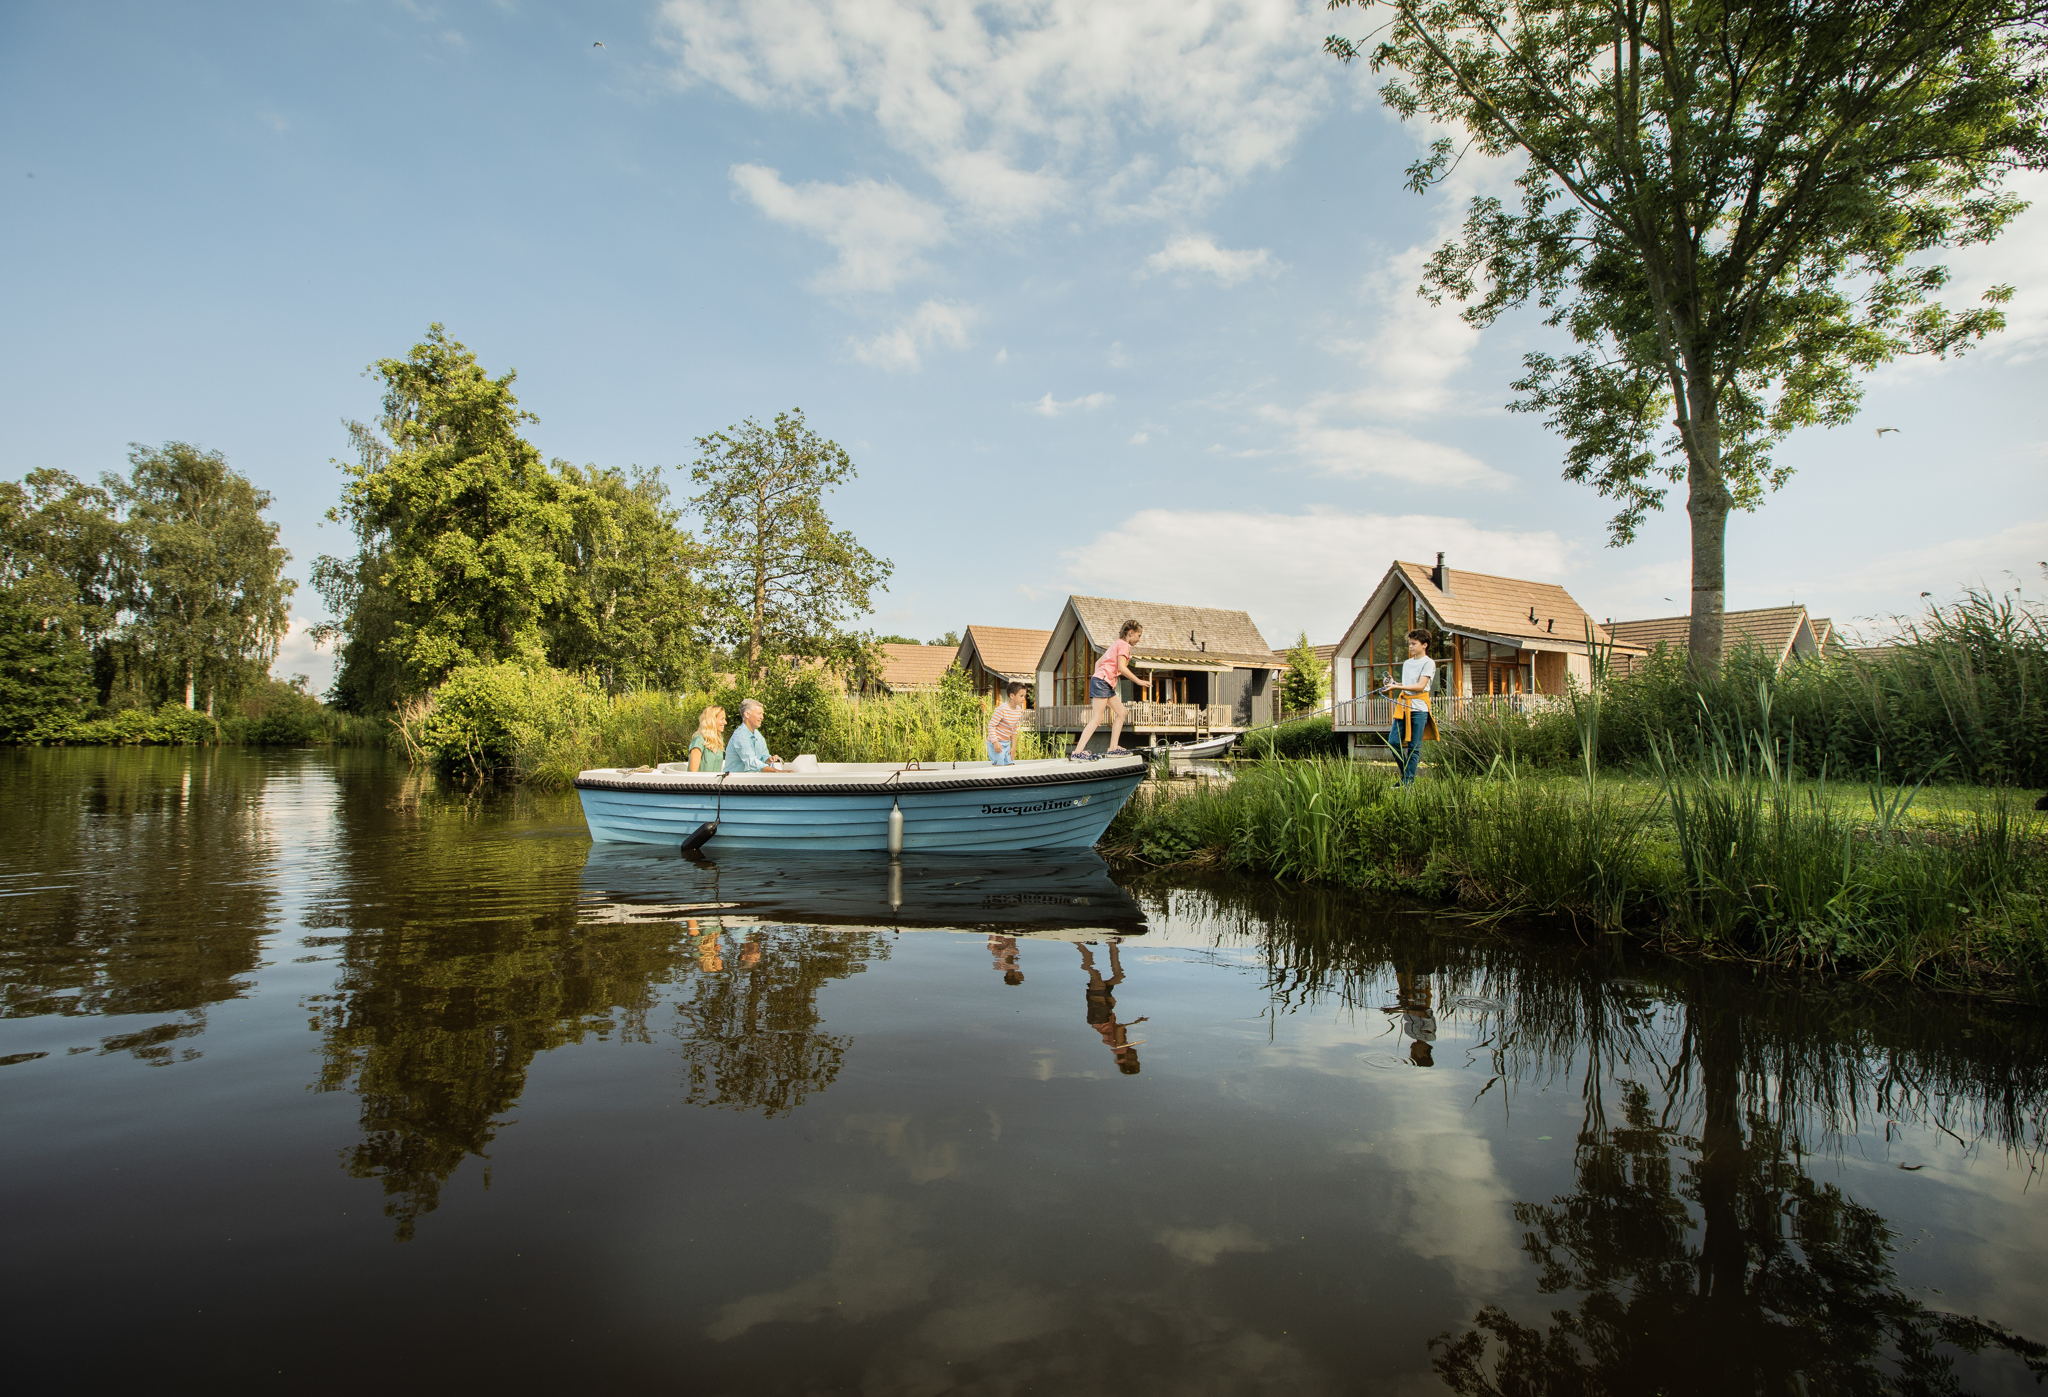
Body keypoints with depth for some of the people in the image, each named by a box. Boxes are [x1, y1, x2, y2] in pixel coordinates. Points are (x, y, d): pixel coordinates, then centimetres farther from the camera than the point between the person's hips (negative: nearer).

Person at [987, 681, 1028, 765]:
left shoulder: (1019, 710, 3)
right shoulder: (1002, 709, -21)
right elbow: (991, 726, -18)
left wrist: (1013, 746, 13)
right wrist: (995, 742, -24)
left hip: (1007, 743, 8)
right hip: (997, 744, -8)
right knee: (1000, 767, -9)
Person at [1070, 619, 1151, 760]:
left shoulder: (1116, 645, 25)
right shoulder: (1124, 645, -5)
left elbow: (1098, 662, 23)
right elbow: (1122, 668, -17)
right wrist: (1139, 681, -12)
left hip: (1107, 685, 10)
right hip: (1102, 681, -10)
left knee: (1120, 712, 12)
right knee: (1097, 719, -15)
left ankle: (1113, 748, 10)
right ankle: (1077, 752, -21)